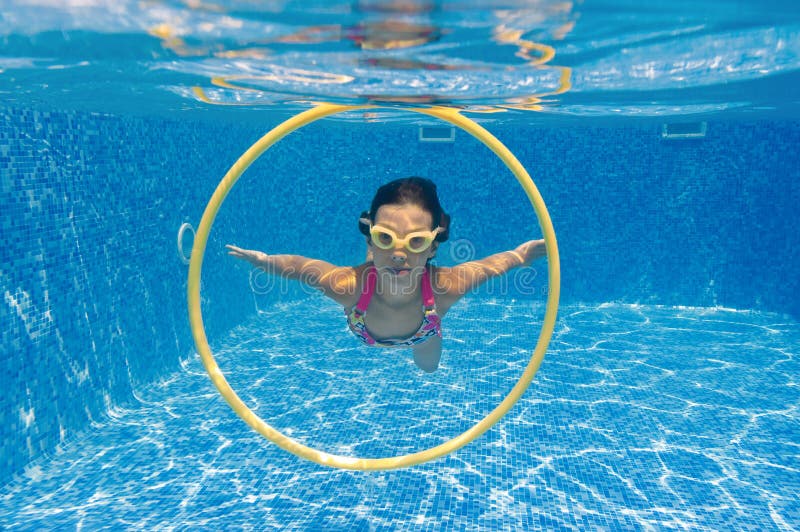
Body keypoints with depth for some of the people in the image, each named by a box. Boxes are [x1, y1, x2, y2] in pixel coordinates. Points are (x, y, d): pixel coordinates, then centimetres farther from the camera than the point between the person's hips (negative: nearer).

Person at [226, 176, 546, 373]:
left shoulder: (447, 286, -49)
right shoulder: (348, 286, -49)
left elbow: (493, 262, -29)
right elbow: (299, 265, -29)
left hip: (423, 334, 1)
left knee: (428, 367, 37)